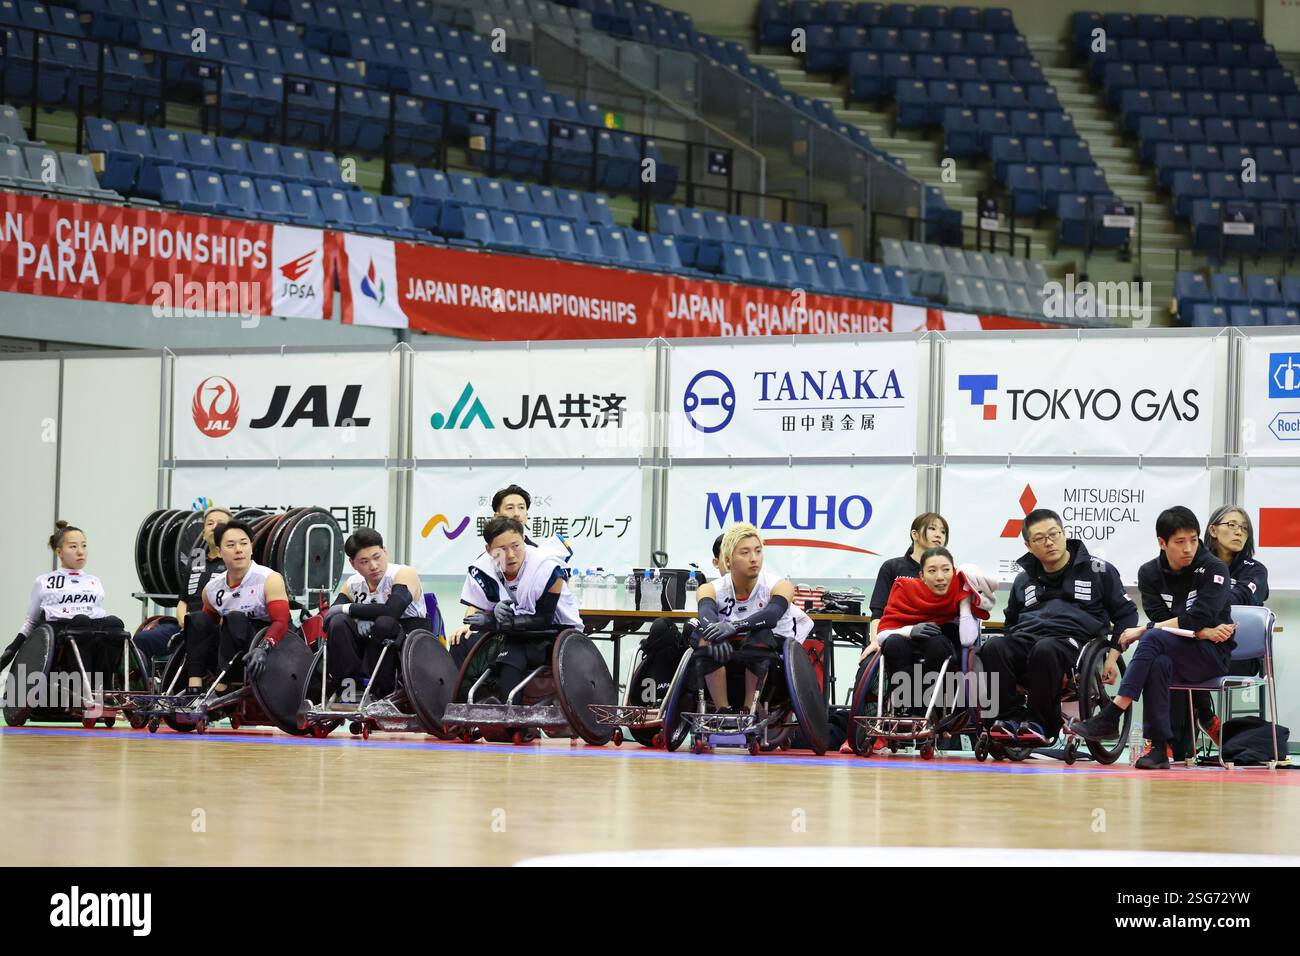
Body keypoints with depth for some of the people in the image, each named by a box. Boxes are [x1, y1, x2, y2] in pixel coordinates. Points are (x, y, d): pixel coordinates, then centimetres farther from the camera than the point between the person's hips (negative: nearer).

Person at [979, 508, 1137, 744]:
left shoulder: (1099, 571, 12)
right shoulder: (1024, 579, 25)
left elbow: (1127, 613, 13)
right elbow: (1010, 623, 37)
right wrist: (1007, 649, 16)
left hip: (1071, 640, -4)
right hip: (1025, 638, 4)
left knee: (1045, 650, -41)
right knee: (993, 647, -31)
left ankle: (1039, 722, -27)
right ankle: (1010, 715, -23)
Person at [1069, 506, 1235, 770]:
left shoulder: (1214, 569, -7)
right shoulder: (1150, 573, 5)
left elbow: (1198, 618, -18)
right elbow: (1161, 619, -4)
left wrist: (1142, 631, -18)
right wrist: (1202, 632, -17)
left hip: (1213, 655, -3)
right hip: (1173, 654, 3)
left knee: (1154, 638, -31)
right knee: (1158, 663, -35)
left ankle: (1110, 717, -40)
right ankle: (1158, 747, -38)